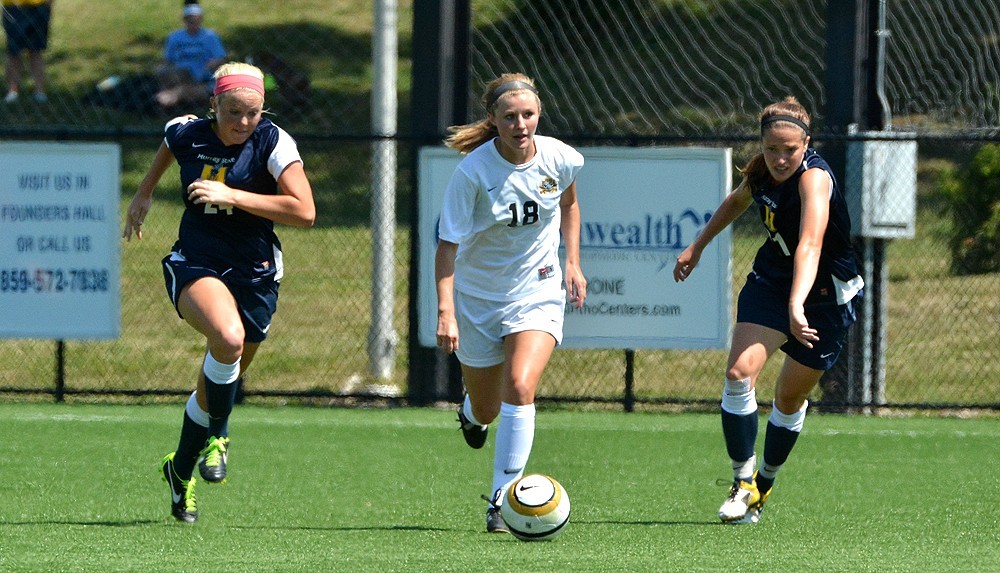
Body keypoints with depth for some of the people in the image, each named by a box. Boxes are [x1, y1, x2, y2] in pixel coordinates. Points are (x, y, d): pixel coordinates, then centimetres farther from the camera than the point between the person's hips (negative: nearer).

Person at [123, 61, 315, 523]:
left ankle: (181, 470, 39)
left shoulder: (273, 142, -13)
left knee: (219, 381, 11)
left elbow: (304, 211, -21)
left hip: (254, 271, 0)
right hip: (195, 264, 0)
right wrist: (145, 192, 30)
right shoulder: (185, 134, -4)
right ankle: (217, 434, -11)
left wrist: (231, 196, -24)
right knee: (228, 337, -33)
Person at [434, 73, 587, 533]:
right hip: (478, 297, -1)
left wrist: (573, 262, 7)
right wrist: (446, 313, -28)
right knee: (486, 410, 12)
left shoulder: (560, 159, -10)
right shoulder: (474, 171, -21)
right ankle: (471, 412, 53)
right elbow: (448, 244, -19)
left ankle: (501, 502, -14)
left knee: (519, 389, -22)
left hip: (538, 292, 1)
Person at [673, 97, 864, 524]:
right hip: (771, 281, 4)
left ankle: (764, 485, 30)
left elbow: (809, 246, -45)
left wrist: (797, 305, -59)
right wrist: (698, 246, 23)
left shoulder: (814, 177, -30)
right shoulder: (761, 173, -9)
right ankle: (743, 482, -10)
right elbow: (738, 201, 18)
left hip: (826, 296, -4)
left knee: (790, 397, 7)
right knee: (739, 372, -18)